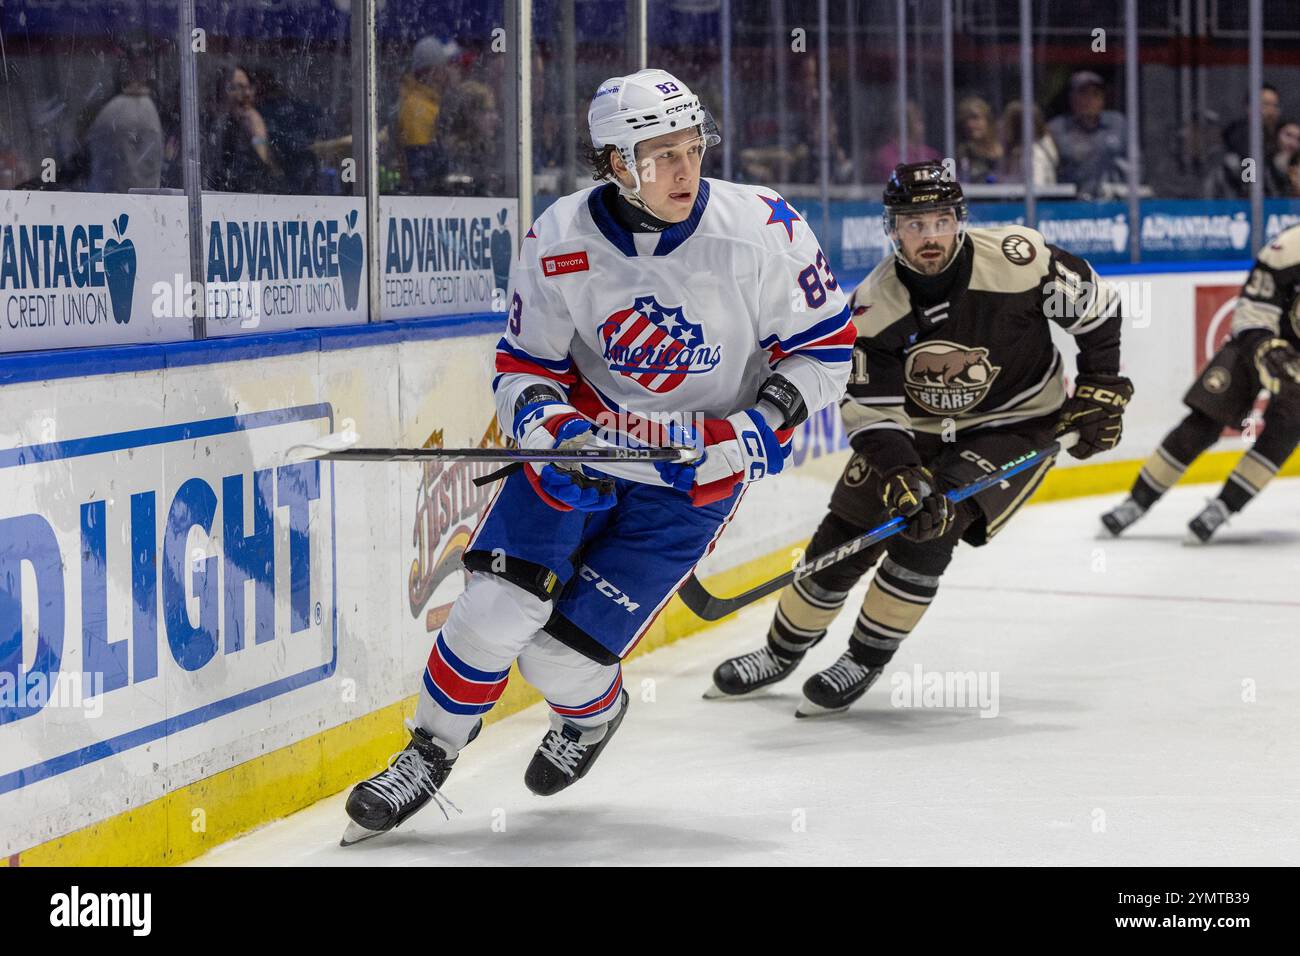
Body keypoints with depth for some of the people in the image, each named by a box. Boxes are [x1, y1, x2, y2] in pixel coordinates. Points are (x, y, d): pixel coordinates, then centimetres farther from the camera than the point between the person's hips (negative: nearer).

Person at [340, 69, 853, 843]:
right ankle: (432, 752, 11)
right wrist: (549, 423, -24)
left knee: (563, 654, -7)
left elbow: (826, 345, -7)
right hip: (586, 437, 2)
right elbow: (525, 367, -2)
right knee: (500, 604, -14)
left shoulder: (762, 231, -19)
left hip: (695, 475, -2)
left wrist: (763, 428, -20)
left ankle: (594, 714, 30)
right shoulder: (561, 243, -14)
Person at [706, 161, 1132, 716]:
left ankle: (866, 660, -4)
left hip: (1017, 425, -3)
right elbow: (869, 411, -17)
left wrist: (1101, 391, -8)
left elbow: (1096, 307, -8)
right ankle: (784, 650, 24)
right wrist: (900, 475, -31)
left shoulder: (1016, 261, -24)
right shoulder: (874, 306, -18)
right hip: (916, 430, 3)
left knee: (928, 528, -22)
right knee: (843, 537, 0)